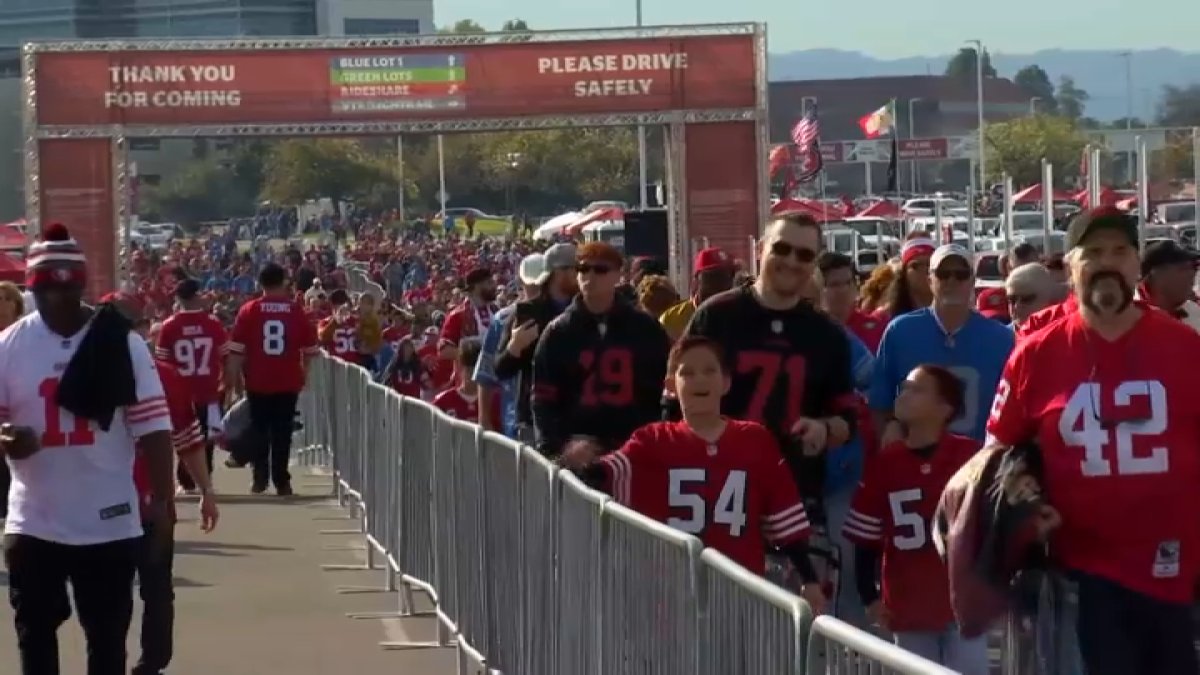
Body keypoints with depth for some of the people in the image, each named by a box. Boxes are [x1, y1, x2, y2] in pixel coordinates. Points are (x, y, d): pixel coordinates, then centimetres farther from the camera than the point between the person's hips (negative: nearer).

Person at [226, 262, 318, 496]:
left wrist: (235, 377, 3)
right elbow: (310, 347, 4)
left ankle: (260, 479, 9)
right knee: (282, 432, 4)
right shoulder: (297, 310, 0)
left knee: (259, 430, 12)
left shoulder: (249, 310, -3)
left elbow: (236, 349, -5)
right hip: (288, 381, 0)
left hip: (257, 381, 0)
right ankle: (282, 481, 2)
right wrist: (304, 371, 20)